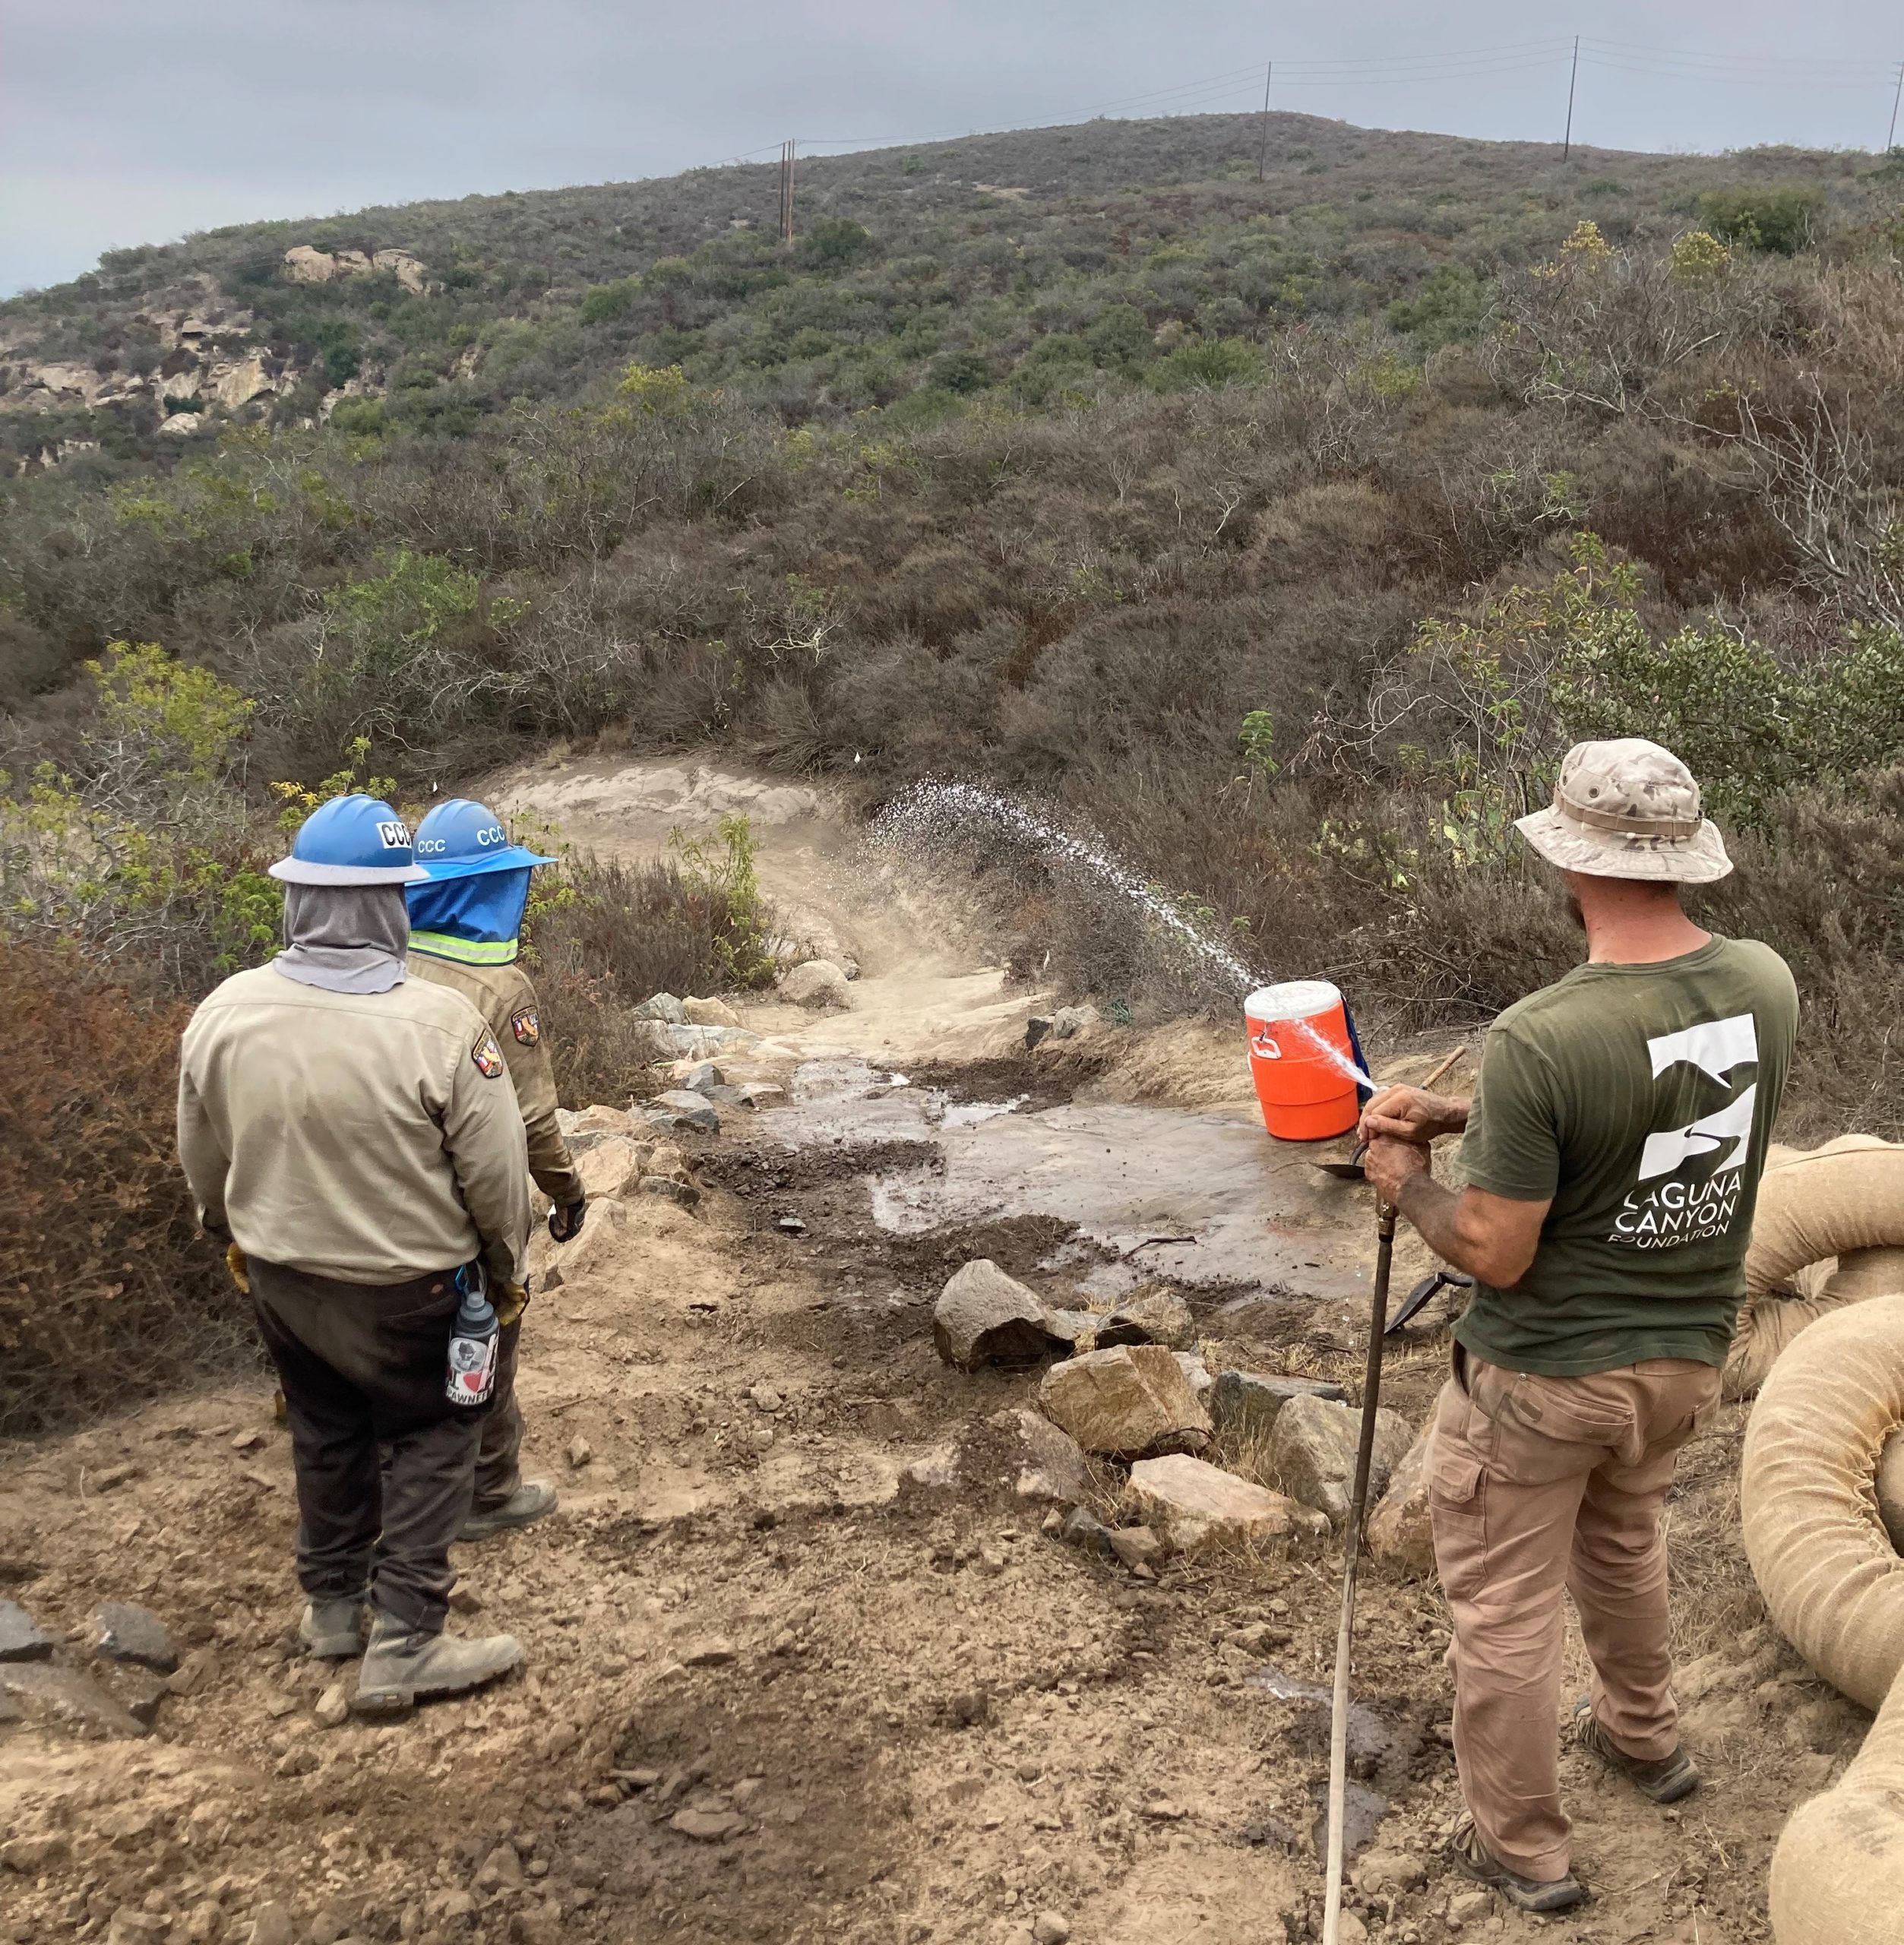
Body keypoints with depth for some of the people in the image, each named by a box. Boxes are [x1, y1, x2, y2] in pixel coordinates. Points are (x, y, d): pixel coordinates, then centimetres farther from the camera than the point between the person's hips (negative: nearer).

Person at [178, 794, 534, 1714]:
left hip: (279, 1275, 5)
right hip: (404, 1288, -4)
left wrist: (234, 1234, 23)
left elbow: (202, 1157, 4)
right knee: (431, 1436, 14)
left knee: (324, 1431, 24)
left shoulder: (224, 1012, -13)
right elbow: (495, 1173, -17)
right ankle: (402, 1645, 12)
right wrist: (506, 1266, 2)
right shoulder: (439, 1023, -26)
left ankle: (333, 1602, 41)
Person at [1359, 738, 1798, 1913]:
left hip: (1544, 1375, -6)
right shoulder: (1767, 987, -11)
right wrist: (1457, 1114, 3)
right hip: (1689, 1355, 7)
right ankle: (1645, 1736, 54)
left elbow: (1496, 1254, -22)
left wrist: (1412, 1184, -3)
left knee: (1505, 1606, 15)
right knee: (1623, 1537, 33)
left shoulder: (1538, 1041, -31)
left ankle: (1524, 1849, 31)